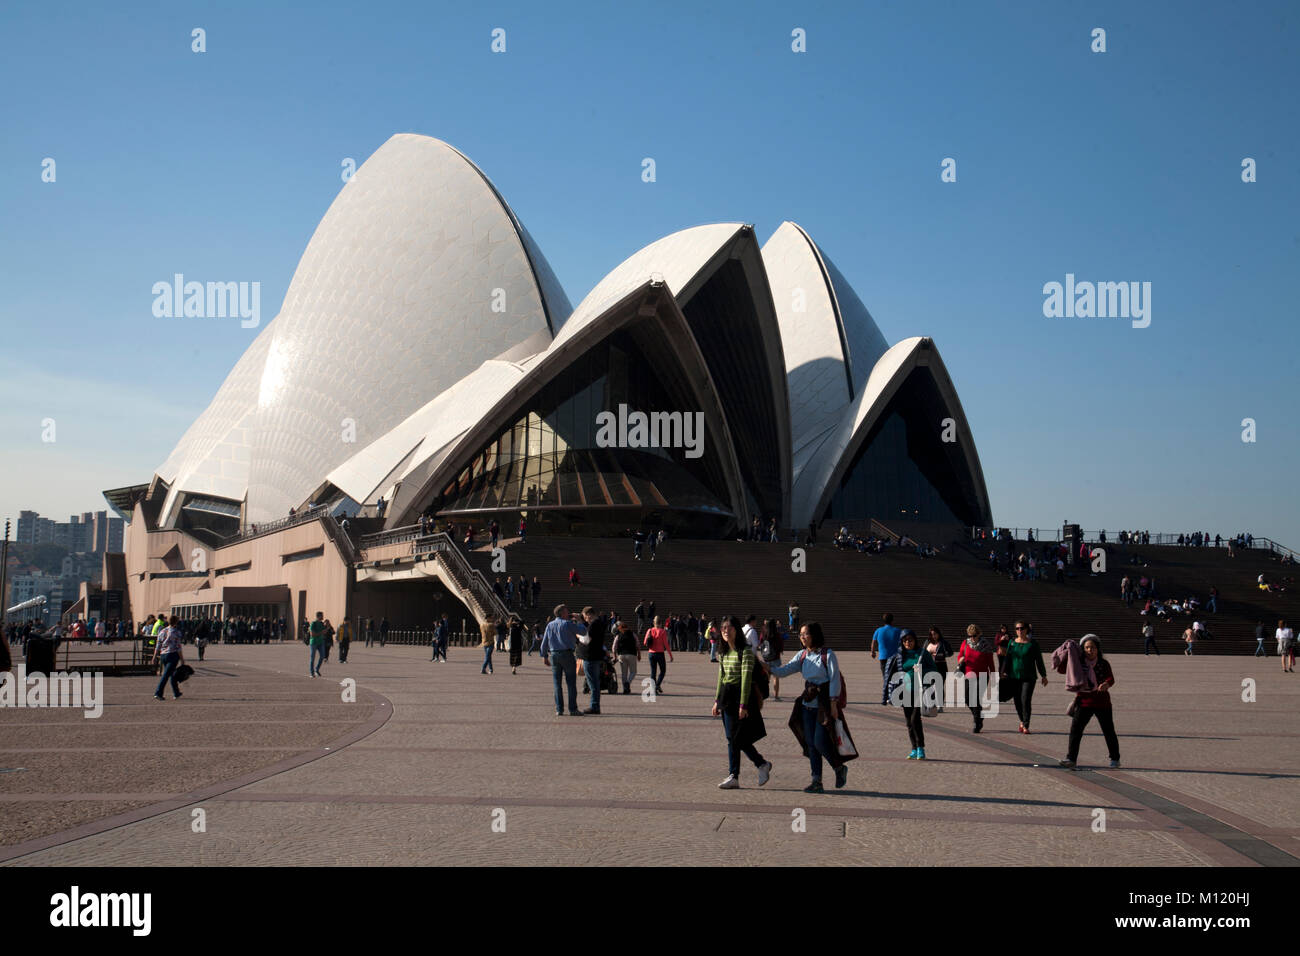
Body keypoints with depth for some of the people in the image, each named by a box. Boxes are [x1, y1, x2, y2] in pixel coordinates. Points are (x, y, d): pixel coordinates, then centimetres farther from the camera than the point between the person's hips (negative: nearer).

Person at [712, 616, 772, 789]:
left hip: (740, 694, -8)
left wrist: (743, 704, -19)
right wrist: (717, 700, 15)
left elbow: (746, 677, -16)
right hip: (726, 695, 8)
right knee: (733, 738, 7)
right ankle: (762, 765, 18)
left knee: (734, 738, -6)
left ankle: (733, 776, 4)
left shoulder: (746, 651, -12)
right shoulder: (724, 652, 12)